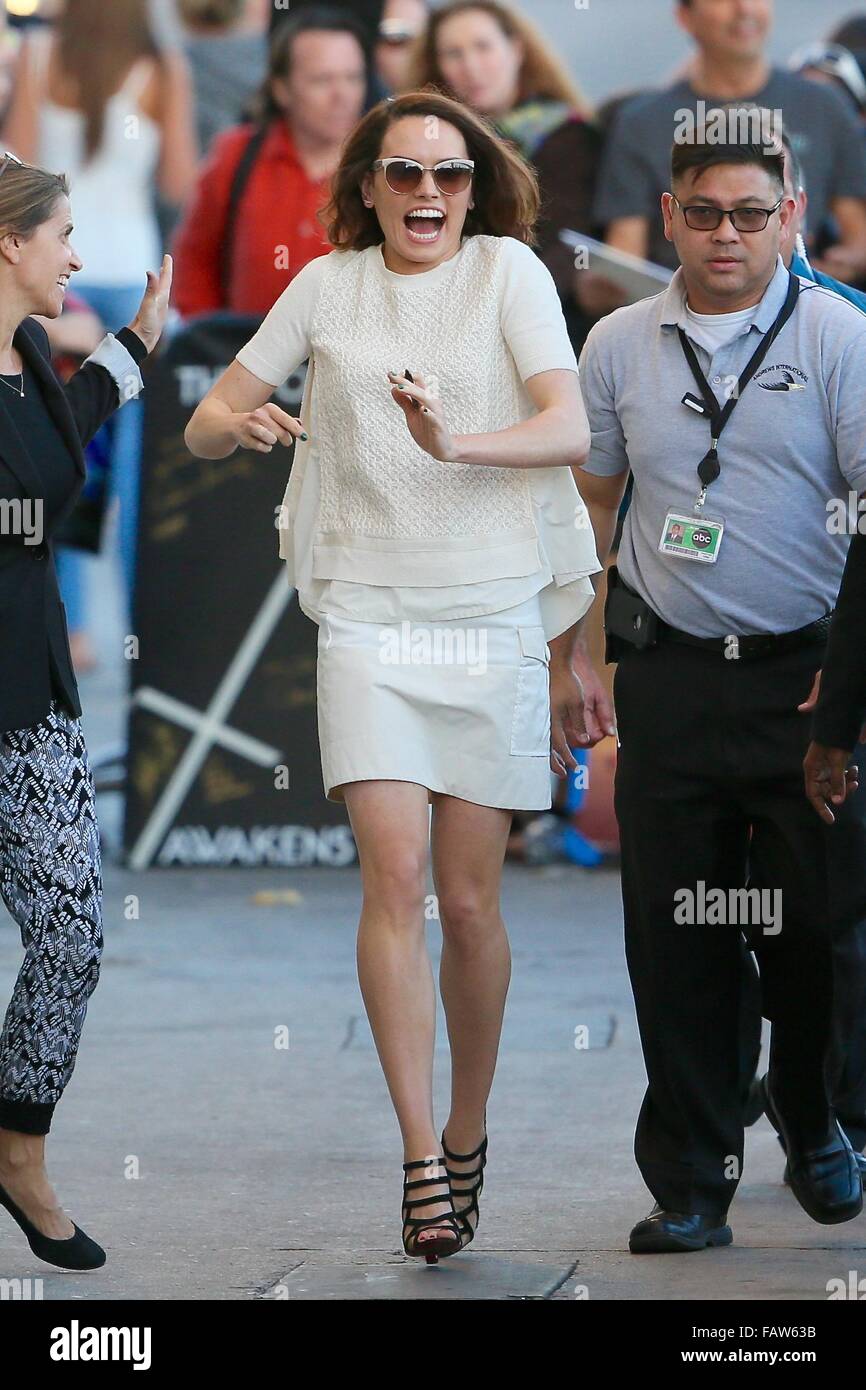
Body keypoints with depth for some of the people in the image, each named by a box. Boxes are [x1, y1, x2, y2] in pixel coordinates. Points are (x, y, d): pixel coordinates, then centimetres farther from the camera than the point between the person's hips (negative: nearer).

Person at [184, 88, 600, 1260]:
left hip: (495, 621, -1)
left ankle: (467, 1132, 21)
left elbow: (570, 429, -9)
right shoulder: (328, 285, 9)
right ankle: (421, 1159, -13)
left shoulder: (508, 272, 2)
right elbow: (208, 421, 13)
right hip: (370, 621, 1)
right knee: (393, 873, -13)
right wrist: (237, 424, -12)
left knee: (468, 898, 3)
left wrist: (457, 443, -28)